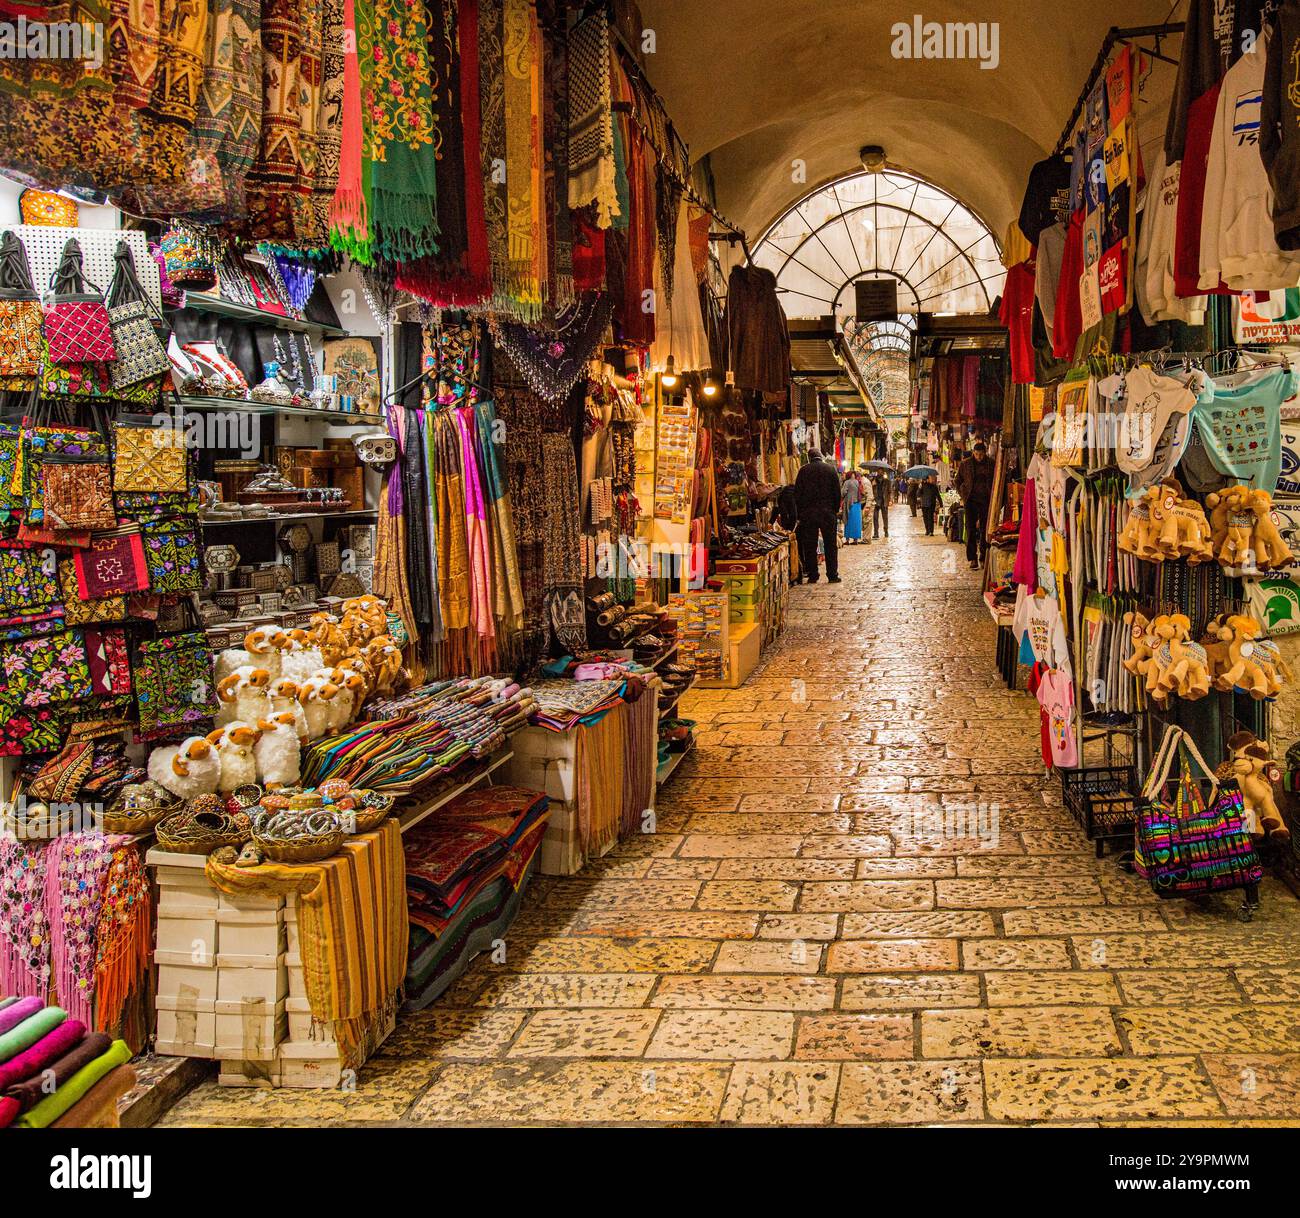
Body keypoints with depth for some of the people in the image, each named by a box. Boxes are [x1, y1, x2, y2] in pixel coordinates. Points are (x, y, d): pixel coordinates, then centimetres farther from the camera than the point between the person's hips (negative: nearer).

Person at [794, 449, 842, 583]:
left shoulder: (803, 470, 1)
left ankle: (812, 575, 4)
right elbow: (837, 492, 0)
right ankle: (832, 575, 3)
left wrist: (800, 512, 8)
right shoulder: (830, 469, 0)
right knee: (830, 545, 5)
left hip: (808, 512, 0)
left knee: (809, 546, 5)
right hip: (828, 512, 0)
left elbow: (797, 493, 2)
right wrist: (836, 510, 9)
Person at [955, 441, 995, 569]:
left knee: (985, 530, 3)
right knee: (971, 529, -7)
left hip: (986, 501, 0)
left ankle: (983, 558, 12)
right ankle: (973, 559, -8)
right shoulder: (965, 464, 3)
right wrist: (963, 496, 6)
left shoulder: (991, 464, 2)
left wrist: (993, 497, 3)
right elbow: (958, 481, 14)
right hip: (970, 500, 0)